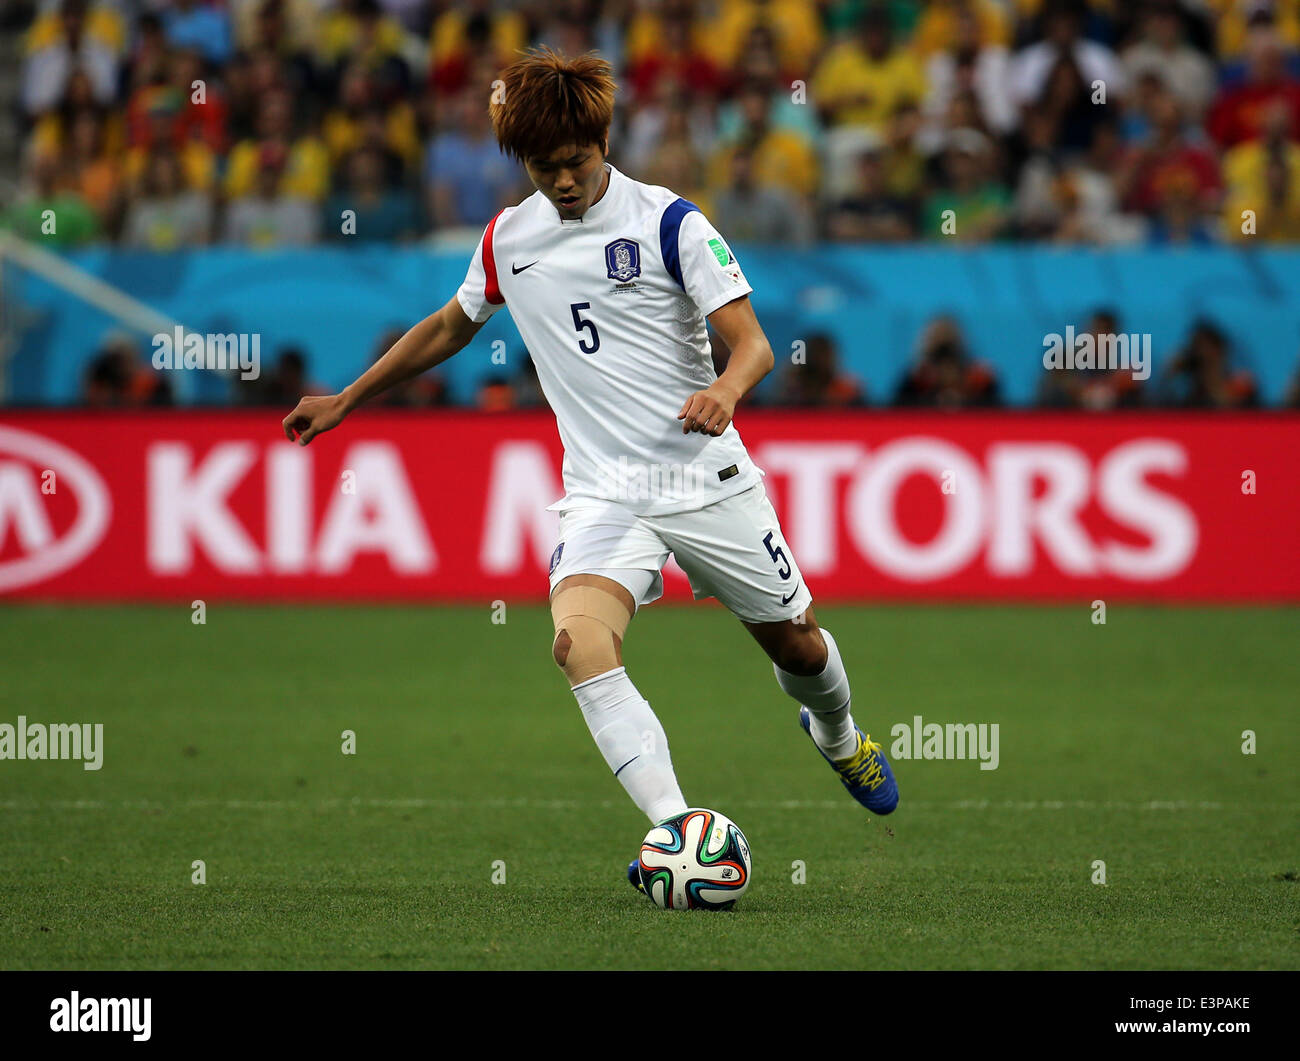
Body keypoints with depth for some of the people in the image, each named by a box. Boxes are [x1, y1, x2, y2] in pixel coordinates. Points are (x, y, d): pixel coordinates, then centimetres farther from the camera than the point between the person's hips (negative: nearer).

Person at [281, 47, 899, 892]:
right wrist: (346, 401, 28)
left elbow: (754, 343, -12)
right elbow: (449, 329, 25)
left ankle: (839, 738, 50)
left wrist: (725, 391, -35)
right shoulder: (508, 239, 6)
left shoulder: (668, 222, -7)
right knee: (580, 643, -27)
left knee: (795, 640, 13)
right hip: (603, 494, 2)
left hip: (707, 479, -2)